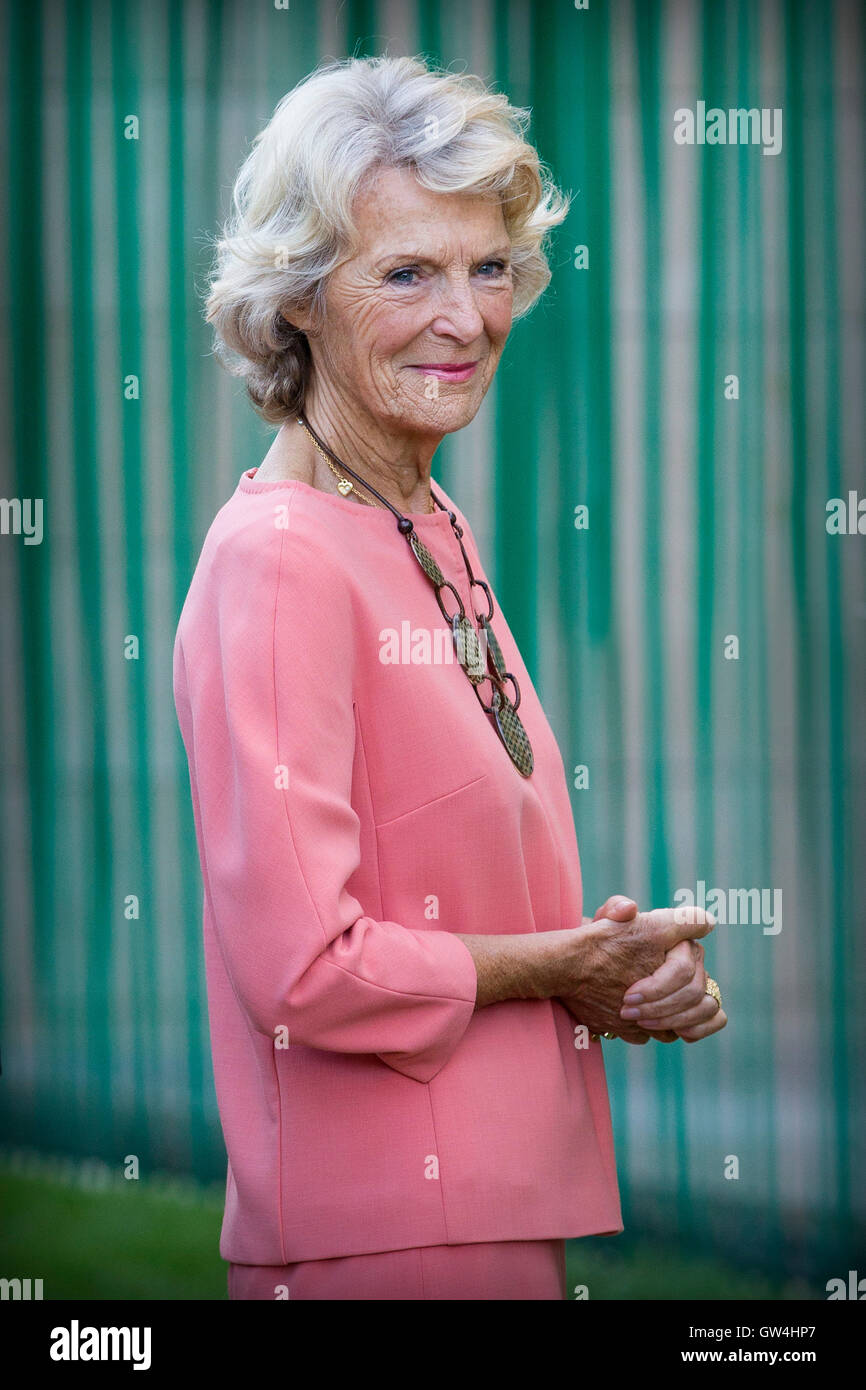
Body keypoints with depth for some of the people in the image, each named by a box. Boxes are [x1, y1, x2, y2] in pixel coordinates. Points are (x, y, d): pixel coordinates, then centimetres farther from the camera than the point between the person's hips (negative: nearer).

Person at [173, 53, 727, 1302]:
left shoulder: (440, 537, 10)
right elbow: (298, 963, -22)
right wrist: (562, 966, -9)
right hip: (378, 1237, -8)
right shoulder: (278, 562, -16)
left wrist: (633, 974, 0)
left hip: (504, 1205, 8)